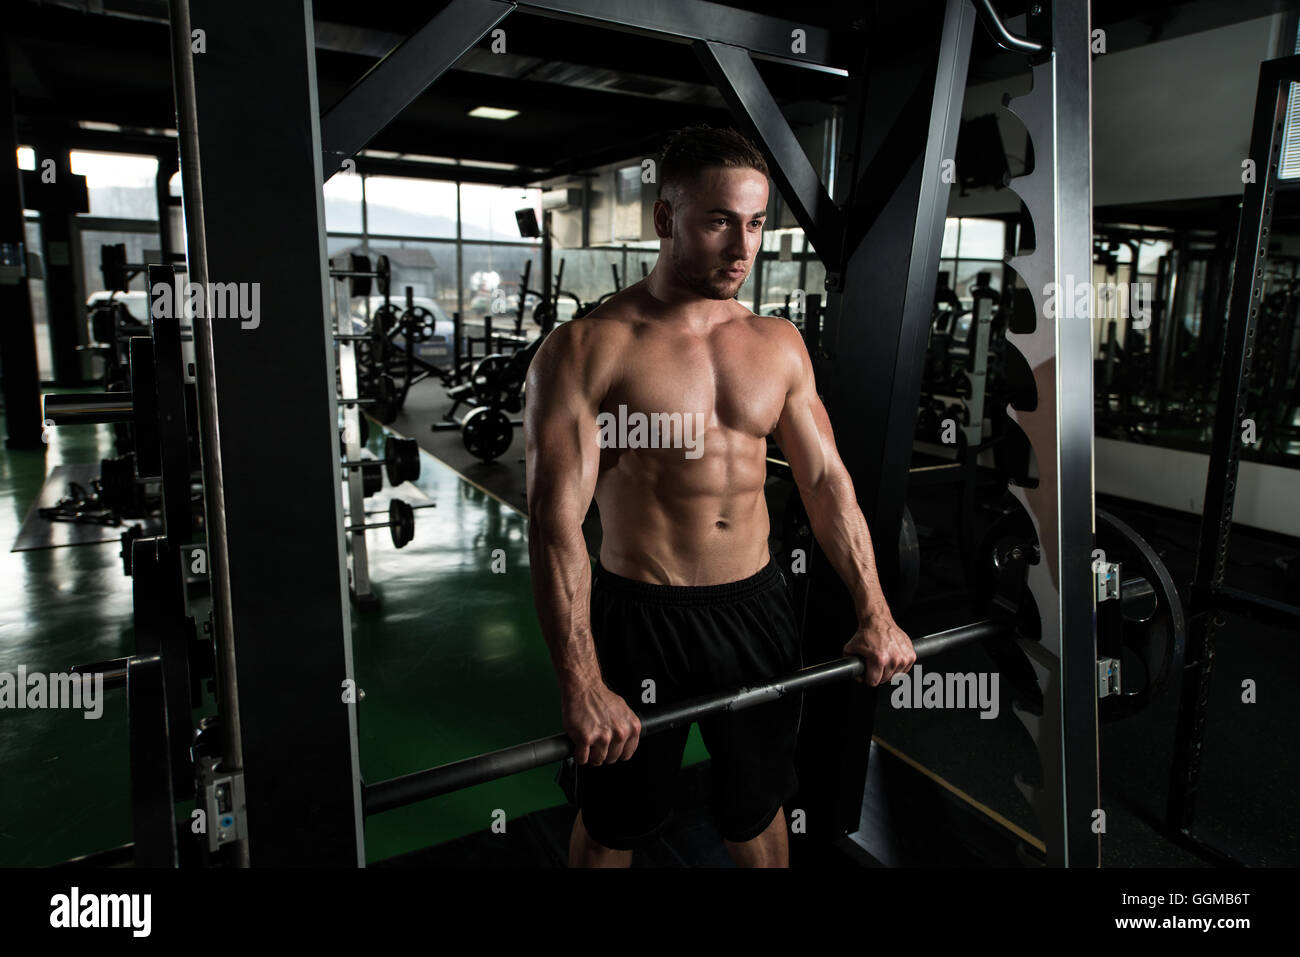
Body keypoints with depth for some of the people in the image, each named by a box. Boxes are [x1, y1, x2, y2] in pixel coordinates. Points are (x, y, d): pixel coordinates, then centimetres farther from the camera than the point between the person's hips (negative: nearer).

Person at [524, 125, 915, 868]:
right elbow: (557, 517, -19)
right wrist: (582, 684, -26)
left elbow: (826, 479, 6)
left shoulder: (780, 343, 4)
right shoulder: (590, 348, -13)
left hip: (757, 605, 4)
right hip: (642, 617, -4)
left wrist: (875, 613, 0)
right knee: (614, 825, 17)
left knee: (759, 806, 23)